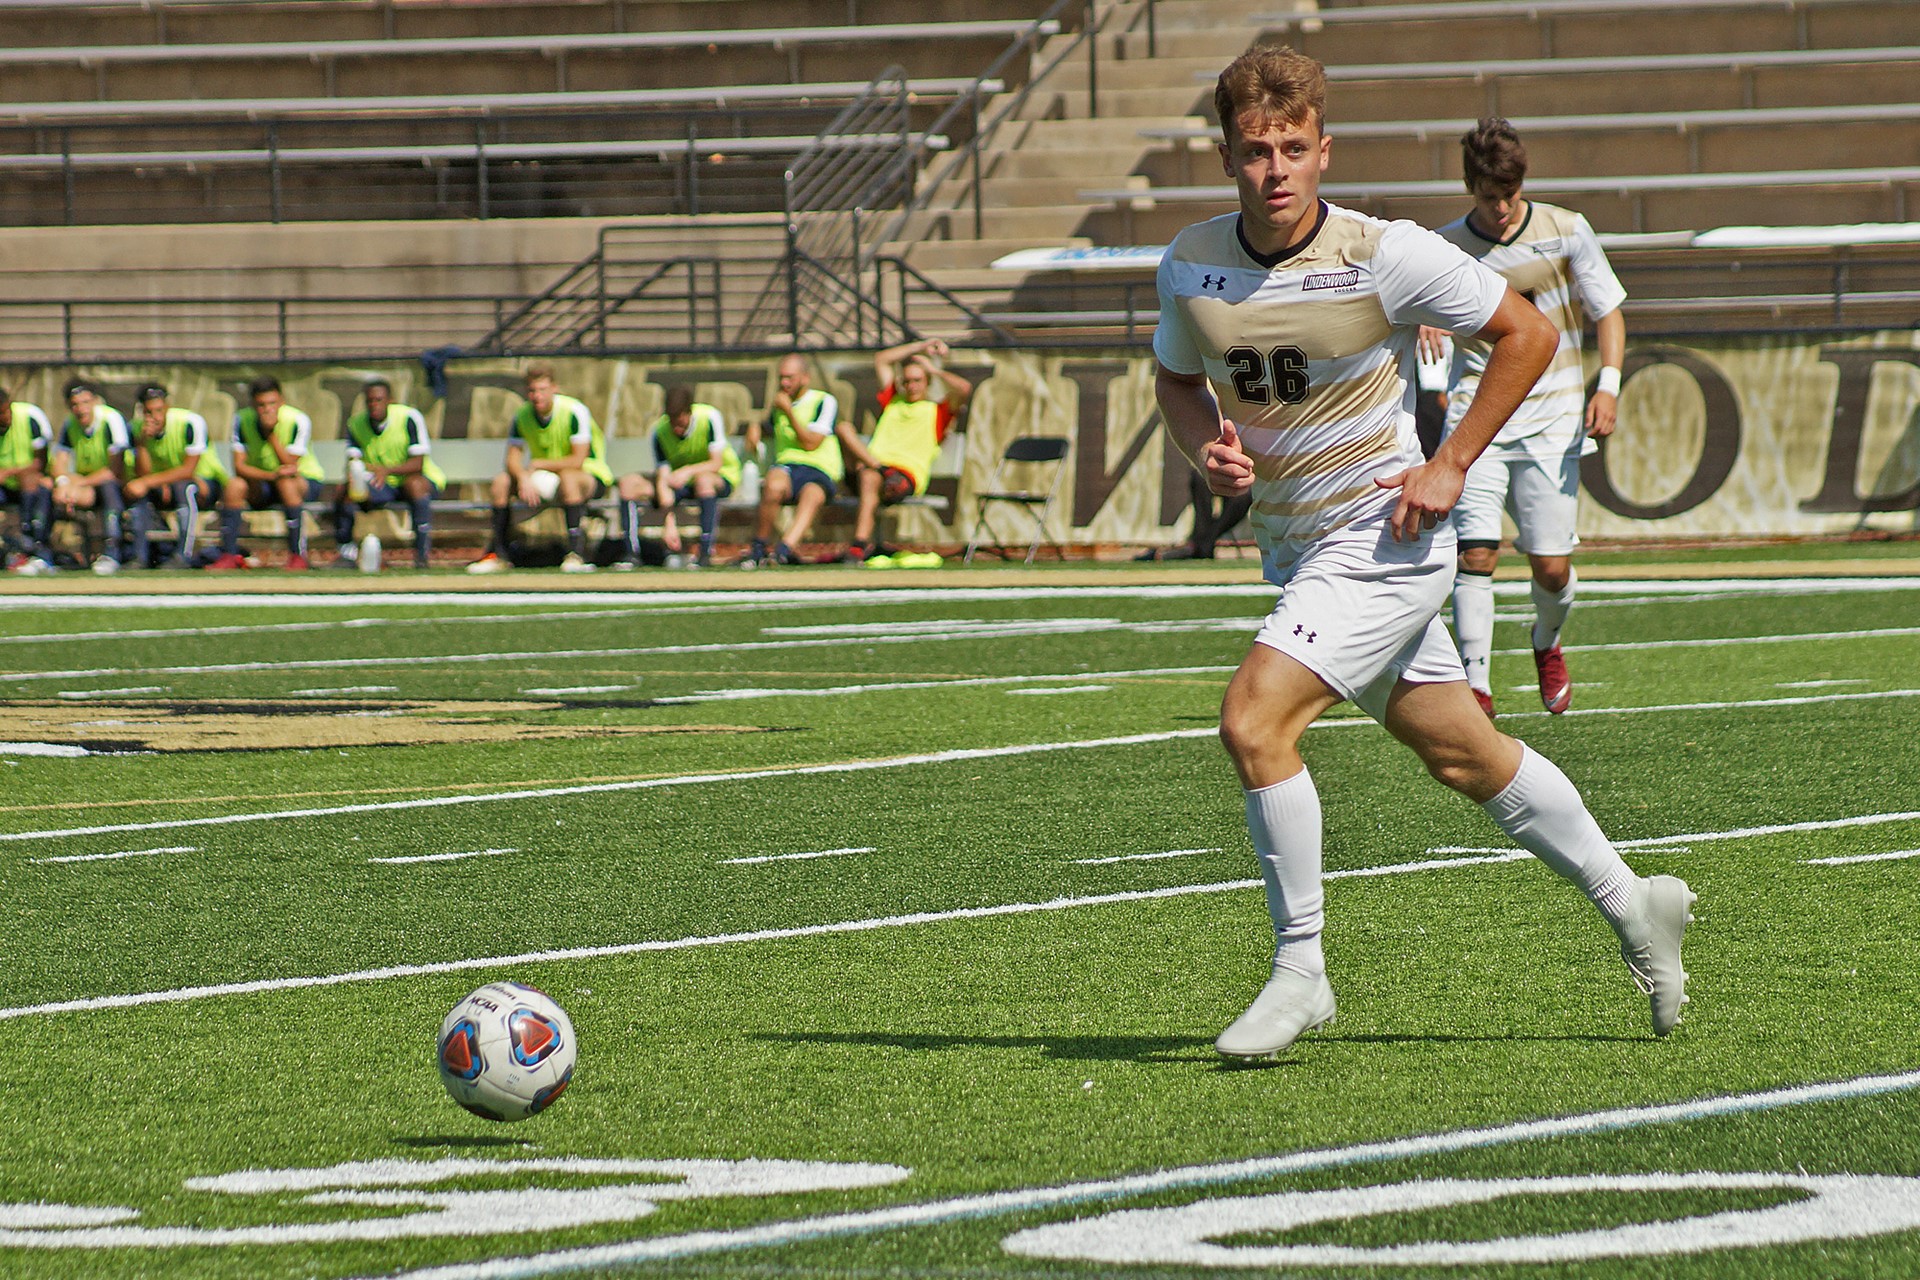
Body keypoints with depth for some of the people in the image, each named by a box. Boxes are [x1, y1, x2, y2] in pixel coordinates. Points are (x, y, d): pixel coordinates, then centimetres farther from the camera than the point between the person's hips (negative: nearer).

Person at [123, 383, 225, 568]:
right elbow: (142, 474, -12)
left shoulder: (191, 423, -22)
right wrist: (142, 443, -29)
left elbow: (188, 470, -27)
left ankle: (183, 555, -33)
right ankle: (141, 556, -18)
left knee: (184, 486, -38)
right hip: (167, 485, 5)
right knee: (135, 488, -21)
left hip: (206, 484, -5)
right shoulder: (139, 429, -6)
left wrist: (148, 482, -32)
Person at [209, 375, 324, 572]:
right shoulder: (242, 420, -11)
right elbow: (239, 466, -15)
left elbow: (290, 467, -24)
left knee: (287, 482, -38)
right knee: (234, 485, -27)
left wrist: (272, 434, -33)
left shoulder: (298, 421, -19)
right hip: (262, 483, 3)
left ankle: (297, 556, -31)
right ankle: (228, 556, -20)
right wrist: (271, 475, -32)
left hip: (306, 480, -3)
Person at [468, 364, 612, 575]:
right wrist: (523, 477, -29)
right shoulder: (522, 416, -4)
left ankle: (575, 555, -41)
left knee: (568, 477, -40)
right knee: (502, 481, -13)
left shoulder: (574, 412, -20)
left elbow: (578, 460, -25)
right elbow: (512, 459, -6)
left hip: (592, 476, -6)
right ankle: (498, 555, -8)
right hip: (545, 479, 6)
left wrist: (538, 464, -20)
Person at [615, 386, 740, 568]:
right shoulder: (660, 430, -15)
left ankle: (706, 555, -37)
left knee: (704, 479, -41)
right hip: (680, 484, 4)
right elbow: (663, 478, -19)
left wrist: (689, 471, -44)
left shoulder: (710, 418, -21)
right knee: (629, 483, -16)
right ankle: (632, 554, -17)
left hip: (722, 477, -4)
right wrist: (669, 523, -28)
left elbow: (717, 463, -25)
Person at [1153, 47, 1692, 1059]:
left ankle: (1299, 970, -7)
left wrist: (1451, 466, -9)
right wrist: (1206, 448, -6)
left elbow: (1527, 332, -6)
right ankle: (1632, 905, 32)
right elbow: (1177, 378, 16)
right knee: (1464, 756, 15)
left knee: (1254, 718, -20)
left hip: (1382, 535, -6)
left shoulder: (1384, 256, -17)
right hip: (1292, 546, 6)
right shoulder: (1190, 266, -3)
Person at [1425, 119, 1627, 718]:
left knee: (1551, 567, -1)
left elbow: (1608, 312, 7)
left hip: (1551, 421, 0)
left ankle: (1547, 646, 31)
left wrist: (1608, 385, -6)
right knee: (1474, 552, -16)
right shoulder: (1445, 248, 1)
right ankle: (1477, 686, -14)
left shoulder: (1566, 232, 1)